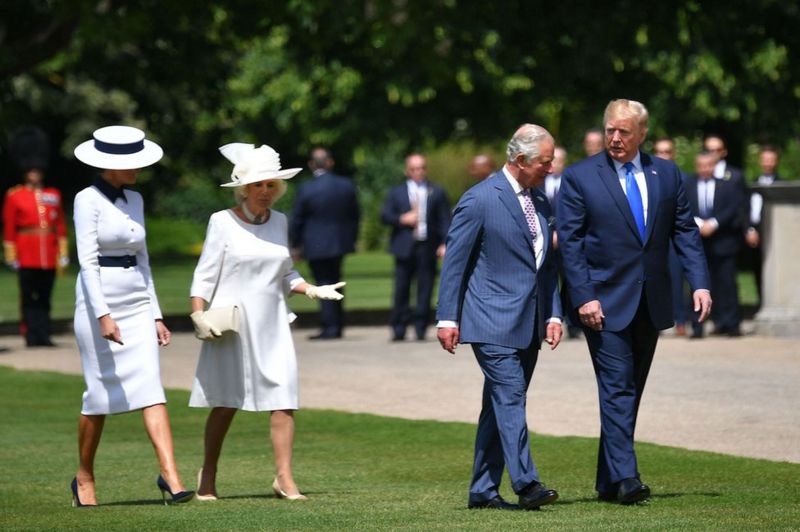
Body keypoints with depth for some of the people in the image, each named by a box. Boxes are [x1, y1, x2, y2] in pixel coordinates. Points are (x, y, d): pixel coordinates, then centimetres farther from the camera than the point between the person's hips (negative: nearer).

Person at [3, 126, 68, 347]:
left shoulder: (53, 195, 12)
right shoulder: (14, 196, 2)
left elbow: (61, 226, 12)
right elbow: (9, 228, 0)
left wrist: (63, 253, 8)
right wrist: (10, 255, -4)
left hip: (48, 257, 3)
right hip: (27, 257, -3)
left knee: (45, 298, 5)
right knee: (28, 298, -1)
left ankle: (44, 335, 9)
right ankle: (32, 335, 2)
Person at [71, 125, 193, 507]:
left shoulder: (134, 200, 13)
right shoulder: (88, 200, -7)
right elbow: (87, 261, -14)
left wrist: (155, 315, 14)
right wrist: (103, 314, -22)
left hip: (137, 306, 6)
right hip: (99, 303, -6)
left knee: (151, 391, -7)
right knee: (100, 394, 3)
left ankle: (170, 476, -16)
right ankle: (85, 478, 20)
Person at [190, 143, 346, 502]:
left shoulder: (279, 222, 10)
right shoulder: (223, 222, -3)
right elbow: (204, 276, -2)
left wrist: (311, 290, 4)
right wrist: (198, 315, -12)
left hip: (272, 325, 4)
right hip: (232, 326, -4)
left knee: (283, 399, -8)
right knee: (225, 404, 4)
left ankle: (284, 478, -6)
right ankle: (208, 476, 19)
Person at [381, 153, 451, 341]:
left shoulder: (437, 192, 10)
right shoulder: (396, 192, 13)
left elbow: (445, 220, 5)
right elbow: (385, 216, 6)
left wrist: (444, 243, -7)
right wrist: (402, 220, -11)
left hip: (427, 248, 0)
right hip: (404, 247, 0)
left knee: (425, 289, -1)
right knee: (401, 290, -1)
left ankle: (421, 328, 4)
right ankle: (399, 329, 4)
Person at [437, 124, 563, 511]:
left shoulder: (540, 203, 13)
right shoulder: (480, 200, -9)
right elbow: (455, 262, -7)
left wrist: (554, 314, 10)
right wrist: (447, 318, -9)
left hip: (528, 325, 7)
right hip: (493, 322, -7)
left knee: (499, 407, 9)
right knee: (510, 400, -15)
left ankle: (483, 491, 12)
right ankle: (526, 483, -21)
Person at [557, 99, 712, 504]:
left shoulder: (666, 174, 8)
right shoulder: (579, 178, -3)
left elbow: (685, 231, 8)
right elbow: (569, 242, -6)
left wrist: (699, 283, -4)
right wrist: (583, 298, -15)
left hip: (651, 302, 4)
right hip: (605, 303, -4)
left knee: (630, 391, 8)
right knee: (617, 387, -12)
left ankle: (608, 481, 14)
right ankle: (624, 477, -17)